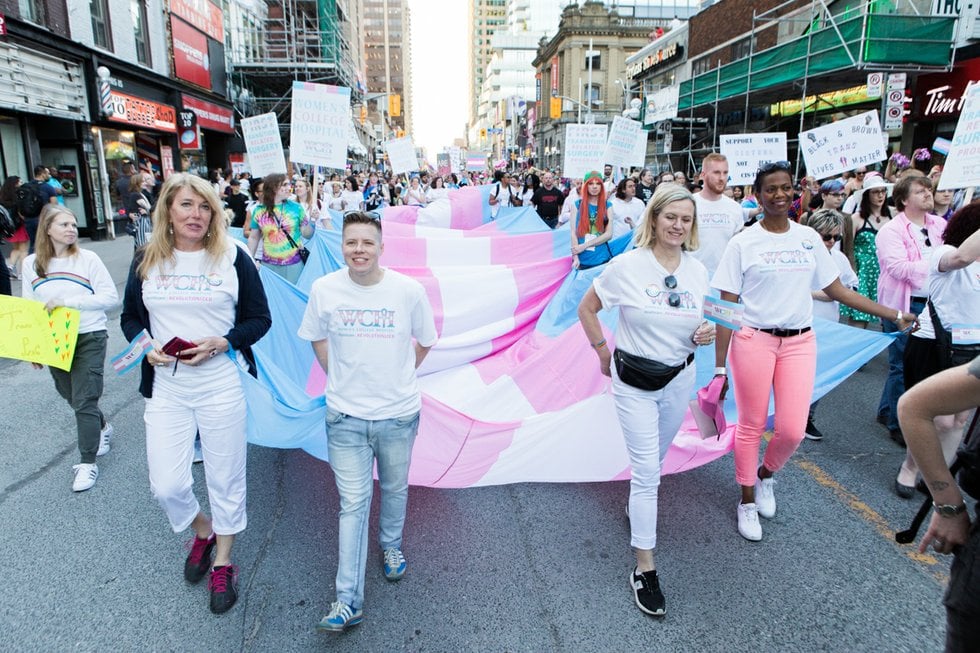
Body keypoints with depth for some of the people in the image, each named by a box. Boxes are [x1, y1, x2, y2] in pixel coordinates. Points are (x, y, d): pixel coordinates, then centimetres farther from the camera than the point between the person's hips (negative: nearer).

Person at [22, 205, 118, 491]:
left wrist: (67, 301, -19)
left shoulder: (88, 258, -6)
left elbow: (110, 297, -11)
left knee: (84, 401, -4)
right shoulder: (31, 264, 4)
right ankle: (102, 428, 46)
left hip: (89, 338, -4)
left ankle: (88, 463, 7)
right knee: (71, 396, 19)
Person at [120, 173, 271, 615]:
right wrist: (147, 348, -9)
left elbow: (260, 319, -1)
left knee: (225, 479, 8)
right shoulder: (146, 260, 5)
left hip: (221, 385, -2)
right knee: (166, 485, 2)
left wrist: (220, 343, -17)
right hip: (165, 388, 2)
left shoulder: (232, 257, -2)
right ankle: (202, 531, 36)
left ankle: (222, 563, 31)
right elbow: (130, 318, 12)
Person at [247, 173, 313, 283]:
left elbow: (307, 234, 3)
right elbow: (253, 238, 10)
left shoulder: (296, 207, -1)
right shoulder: (259, 211, 1)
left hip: (294, 264, -1)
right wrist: (251, 260, 5)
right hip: (268, 265, 1)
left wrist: (312, 220, -13)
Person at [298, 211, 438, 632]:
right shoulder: (324, 289, -8)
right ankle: (348, 601, 13)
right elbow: (317, 338, 11)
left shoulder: (409, 290, -12)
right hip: (346, 416, 0)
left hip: (399, 414, 1)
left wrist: (397, 378, 7)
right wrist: (338, 376, 4)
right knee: (353, 503, 3)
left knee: (395, 489, 20)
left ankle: (391, 546, 49)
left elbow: (424, 342, 5)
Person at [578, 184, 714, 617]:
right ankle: (644, 569, 8)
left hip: (680, 379, 5)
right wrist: (604, 353, -3)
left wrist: (705, 334, -11)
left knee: (652, 462, 21)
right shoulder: (627, 265, -15)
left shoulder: (697, 271, -1)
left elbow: (696, 323, 11)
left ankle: (640, 505, 50)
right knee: (647, 472, -3)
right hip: (633, 382, -4)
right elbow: (586, 308, -4)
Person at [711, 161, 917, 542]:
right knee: (751, 426, 6)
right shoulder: (743, 243, -5)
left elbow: (837, 290, 13)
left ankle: (766, 475, 33)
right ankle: (747, 501, 26)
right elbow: (726, 308, -6)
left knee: (792, 431, 1)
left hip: (799, 342, 3)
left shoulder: (809, 238, 6)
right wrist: (719, 366, -8)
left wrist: (895, 315, 10)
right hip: (753, 340, -3)